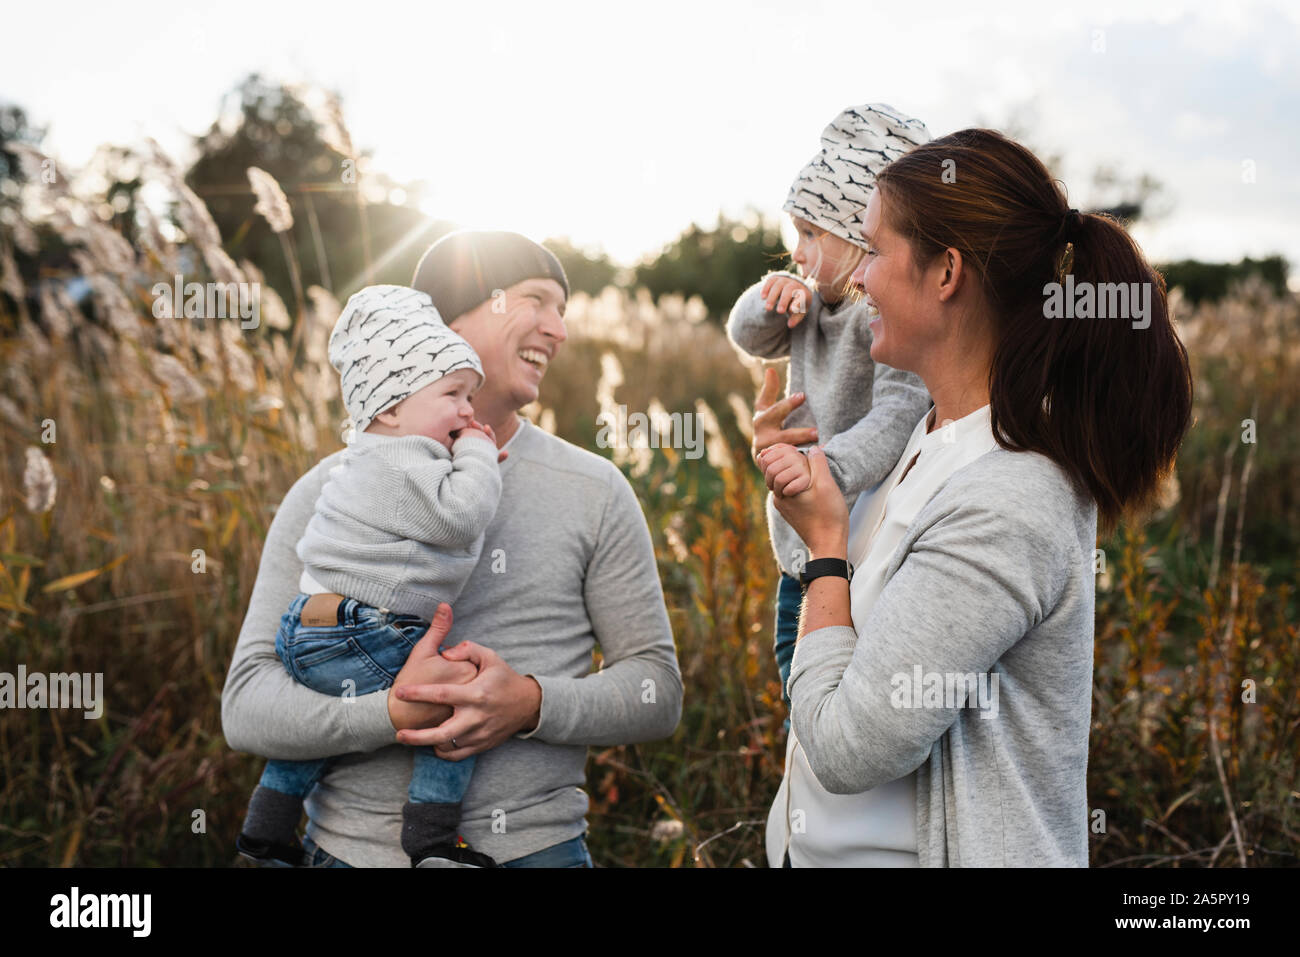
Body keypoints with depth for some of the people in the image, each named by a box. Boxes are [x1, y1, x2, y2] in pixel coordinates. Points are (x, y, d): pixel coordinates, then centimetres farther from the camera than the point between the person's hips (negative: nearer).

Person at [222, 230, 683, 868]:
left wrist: (531, 705, -18)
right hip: (358, 845, 0)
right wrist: (393, 713, -22)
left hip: (535, 845, 0)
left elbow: (658, 694, 0)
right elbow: (248, 708, -5)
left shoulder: (594, 492, 0)